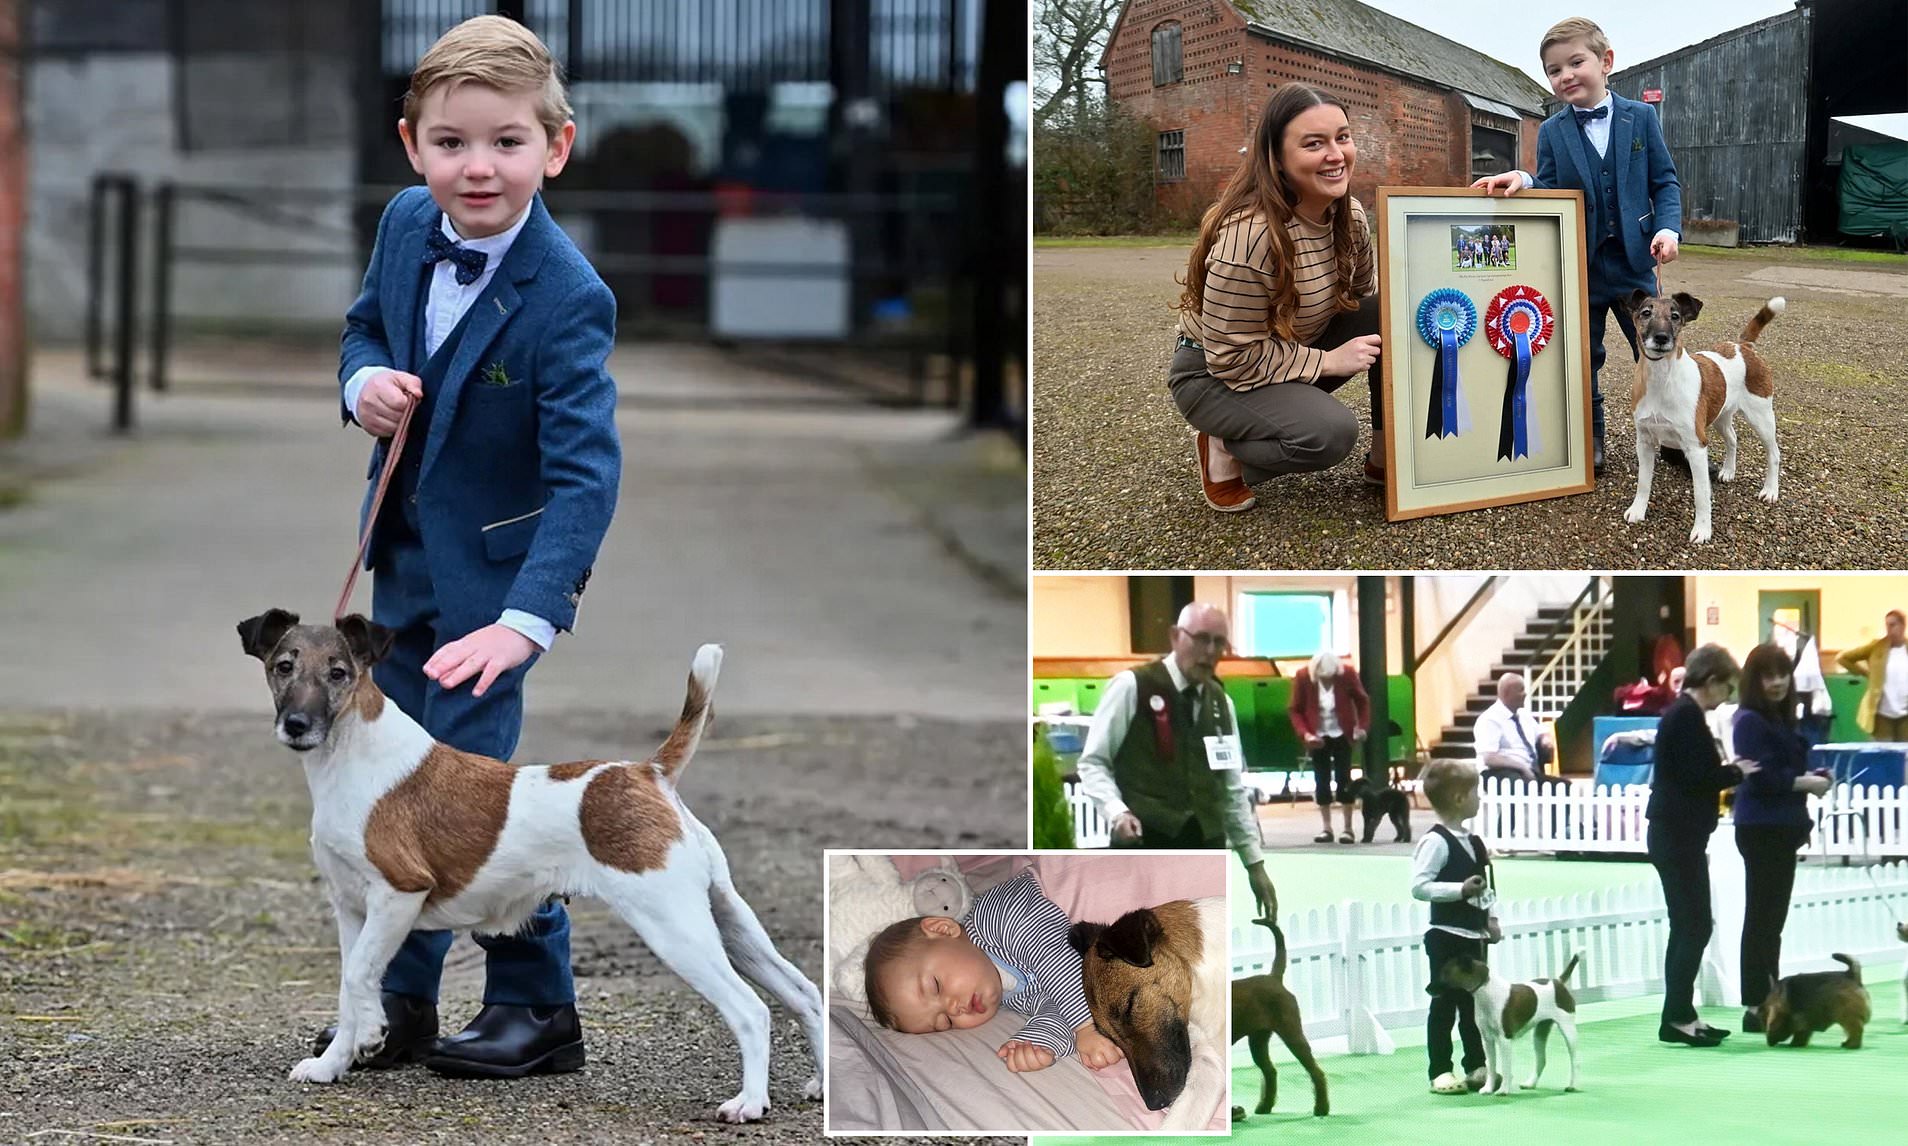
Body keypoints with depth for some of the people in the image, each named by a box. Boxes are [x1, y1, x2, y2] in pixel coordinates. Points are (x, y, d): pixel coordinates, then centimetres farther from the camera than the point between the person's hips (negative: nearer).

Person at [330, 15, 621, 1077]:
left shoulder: (568, 299, -26)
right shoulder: (409, 225, -6)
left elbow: (586, 473, -30)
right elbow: (367, 324, 15)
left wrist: (527, 619, -40)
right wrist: (366, 380, -10)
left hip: (498, 560, -7)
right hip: (408, 550, 7)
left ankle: (539, 1007, 5)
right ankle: (400, 1002, 28)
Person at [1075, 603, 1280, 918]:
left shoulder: (1220, 703, 16)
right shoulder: (1131, 687, -3)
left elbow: (1233, 789, 20)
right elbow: (1092, 762, -2)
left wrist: (1255, 862, 17)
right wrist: (1117, 812, -20)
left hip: (1205, 847, 6)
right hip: (1145, 844, -6)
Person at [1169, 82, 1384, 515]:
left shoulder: (1349, 216, -8)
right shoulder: (1248, 235, -33)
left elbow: (1365, 295, 9)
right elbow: (1232, 357, -27)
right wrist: (1328, 362, -22)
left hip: (1296, 352, 8)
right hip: (1217, 376, -8)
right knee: (1329, 433, -32)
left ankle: (1385, 458, -1)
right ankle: (1223, 447, -4)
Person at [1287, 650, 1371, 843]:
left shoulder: (1347, 676, -14)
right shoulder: (1303, 678, -15)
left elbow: (1362, 702, 0)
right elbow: (1295, 710, -7)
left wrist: (1363, 726, -14)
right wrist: (1305, 734, -20)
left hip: (1342, 735, -1)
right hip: (1318, 737, 1)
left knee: (1344, 780, -3)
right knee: (1322, 781, 3)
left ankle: (1348, 829, 1)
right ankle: (1326, 828, 9)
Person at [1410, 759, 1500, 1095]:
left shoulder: (1473, 841, 12)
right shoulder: (1435, 842, -16)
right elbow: (1419, 887, -23)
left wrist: (1490, 917, 14)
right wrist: (1460, 890, -27)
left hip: (1473, 934, 8)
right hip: (1447, 935, -8)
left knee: (1475, 1001, 14)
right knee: (1444, 1004, -3)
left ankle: (1476, 1067, 22)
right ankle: (1440, 1073, 1)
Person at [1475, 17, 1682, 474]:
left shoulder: (1640, 118, -1)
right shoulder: (1552, 132, 0)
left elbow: (1664, 181, 1)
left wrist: (1668, 227, -13)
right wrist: (1524, 181, -20)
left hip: (1633, 260, -1)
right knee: (1581, 360, 8)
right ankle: (1589, 442, 20)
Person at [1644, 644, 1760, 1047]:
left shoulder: (1682, 713, 14)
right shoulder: (1688, 716, -16)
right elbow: (1695, 776, -21)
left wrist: (1727, 771, 9)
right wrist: (1735, 773, -6)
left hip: (1675, 832, 10)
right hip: (1678, 835, -10)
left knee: (1689, 925, 13)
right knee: (1694, 925, -6)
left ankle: (1680, 1014, 17)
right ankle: (1677, 1017, -3)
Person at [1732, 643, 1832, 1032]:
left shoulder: (1781, 719, 14)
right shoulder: (1750, 721, -12)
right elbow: (1762, 777, -20)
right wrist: (1807, 783, -13)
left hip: (1782, 828, 9)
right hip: (1761, 828, -9)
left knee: (1772, 919, 12)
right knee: (1762, 917, -6)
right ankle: (1756, 1008, -4)